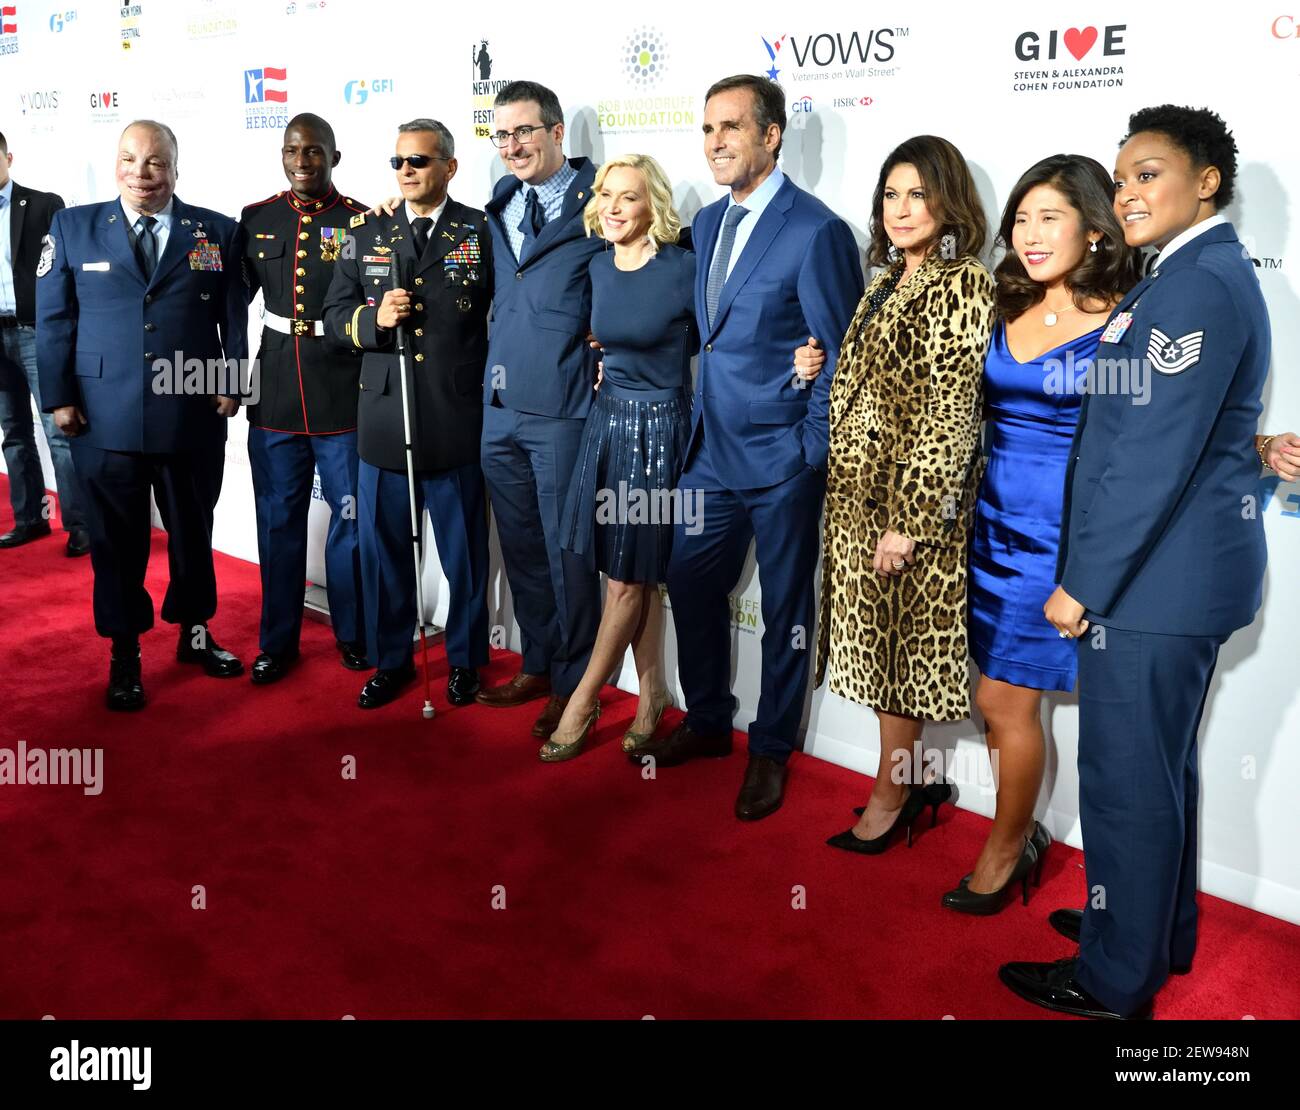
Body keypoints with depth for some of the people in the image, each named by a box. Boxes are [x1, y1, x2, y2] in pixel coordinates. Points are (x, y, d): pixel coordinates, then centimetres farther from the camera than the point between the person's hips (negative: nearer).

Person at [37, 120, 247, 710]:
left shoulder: (217, 231, 5)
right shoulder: (73, 227, 4)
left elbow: (235, 319, 6)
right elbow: (52, 319, 3)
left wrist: (231, 386, -2)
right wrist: (59, 397, -3)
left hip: (193, 419, 1)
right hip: (105, 420, 0)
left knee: (193, 533, 14)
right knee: (117, 541, 8)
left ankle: (194, 633, 33)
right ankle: (124, 654, 23)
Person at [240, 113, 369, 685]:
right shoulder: (256, 220, 8)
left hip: (344, 399, -3)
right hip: (274, 398, 3)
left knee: (350, 519, 6)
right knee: (278, 522, 10)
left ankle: (352, 633, 23)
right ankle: (277, 640, 23)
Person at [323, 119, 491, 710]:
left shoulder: (481, 231, 1)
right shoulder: (367, 232, 10)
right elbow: (336, 314, 9)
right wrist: (374, 319, -11)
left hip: (457, 422, -3)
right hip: (384, 418, 3)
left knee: (464, 551, 8)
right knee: (384, 548, 11)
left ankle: (464, 660, 26)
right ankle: (390, 660, 27)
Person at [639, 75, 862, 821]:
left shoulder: (817, 232, -14)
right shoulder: (707, 223, 10)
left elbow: (842, 358, -13)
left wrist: (812, 452, -13)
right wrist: (698, 417, 9)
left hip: (781, 458, -7)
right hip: (712, 449, 7)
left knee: (784, 607, 8)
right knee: (691, 585, 14)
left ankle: (772, 750, 26)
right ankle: (708, 722, 34)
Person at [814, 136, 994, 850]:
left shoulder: (963, 285, -13)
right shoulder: (889, 281, 12)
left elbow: (951, 414, -18)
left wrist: (909, 521, -20)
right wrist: (841, 486, 14)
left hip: (910, 496, -8)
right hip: (857, 491, 8)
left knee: (895, 642, 3)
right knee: (876, 634, 13)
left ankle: (892, 796, 20)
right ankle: (908, 781, 28)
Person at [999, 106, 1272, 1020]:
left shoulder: (1197, 284, -18)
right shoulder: (1207, 273, 14)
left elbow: (1154, 454, -22)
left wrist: (1084, 583, -17)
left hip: (1154, 571, -10)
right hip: (1185, 565, 10)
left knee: (1126, 773, 2)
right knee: (1162, 762, 21)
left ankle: (1117, 979, 18)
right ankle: (1163, 931, 38)